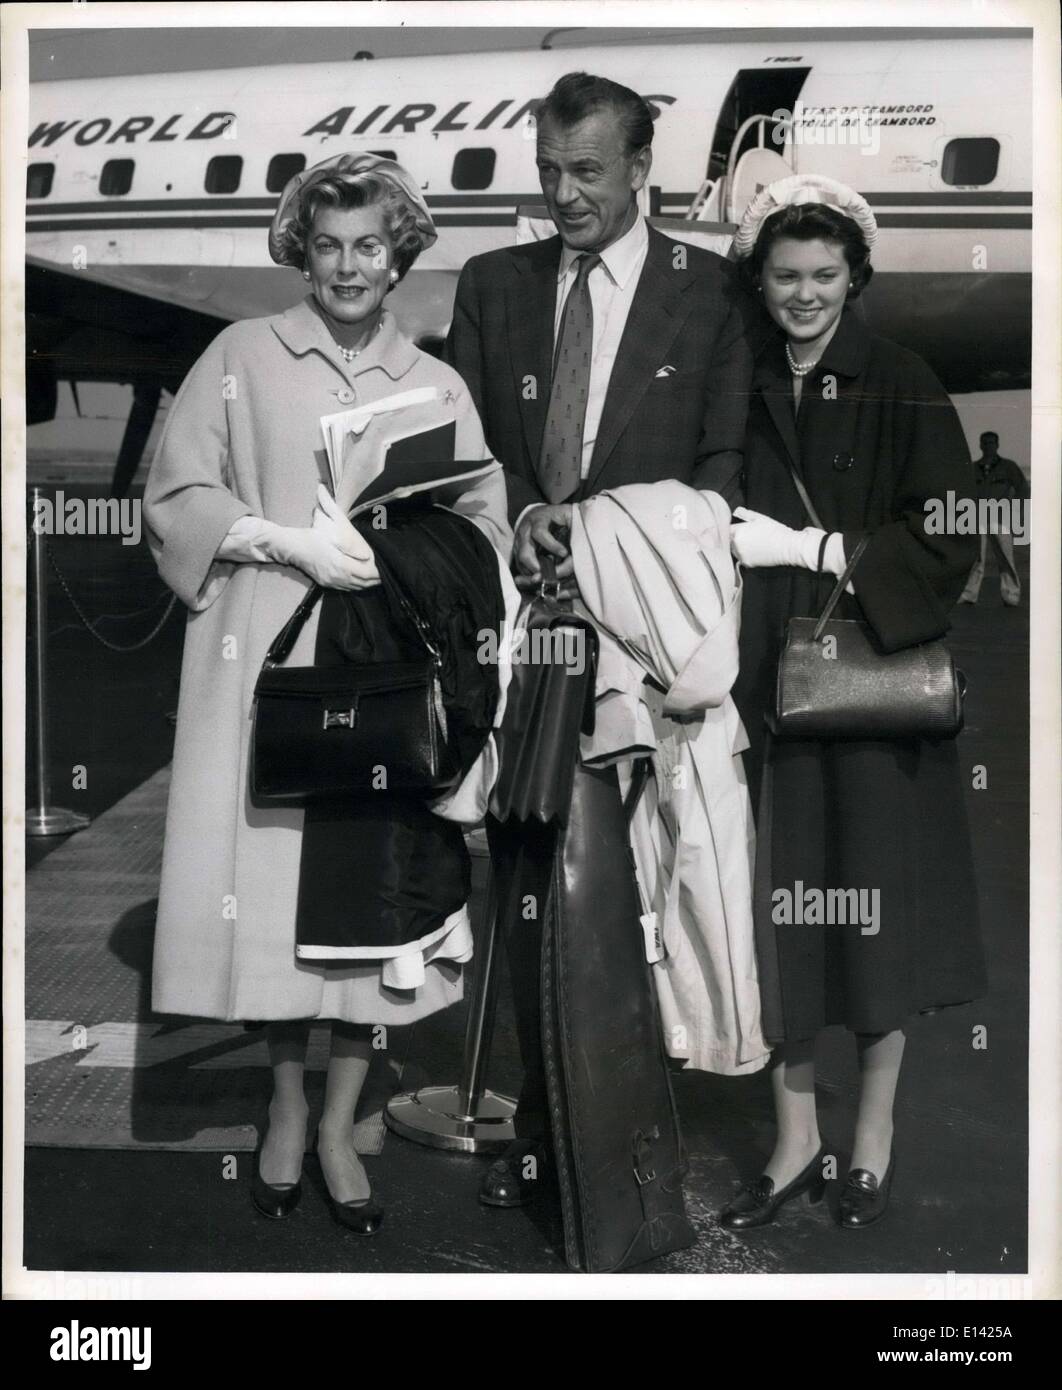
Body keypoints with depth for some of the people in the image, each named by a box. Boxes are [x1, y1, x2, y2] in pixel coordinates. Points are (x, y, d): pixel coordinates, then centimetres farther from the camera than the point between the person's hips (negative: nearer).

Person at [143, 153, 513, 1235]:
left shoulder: (438, 386, 13)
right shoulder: (243, 356, 6)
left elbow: (484, 526, 9)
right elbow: (175, 495, 0)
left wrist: (409, 551, -11)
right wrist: (291, 542, -12)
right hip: (270, 658, -1)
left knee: (376, 885, 0)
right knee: (275, 877, 0)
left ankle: (339, 1127, 16)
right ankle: (285, 1105, 22)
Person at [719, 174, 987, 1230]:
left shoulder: (902, 389, 1)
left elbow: (949, 538, -6)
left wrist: (808, 547, -12)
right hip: (762, 686, 2)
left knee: (876, 920, 4)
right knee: (773, 927, 3)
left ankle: (874, 1140, 22)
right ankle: (796, 1141, 19)